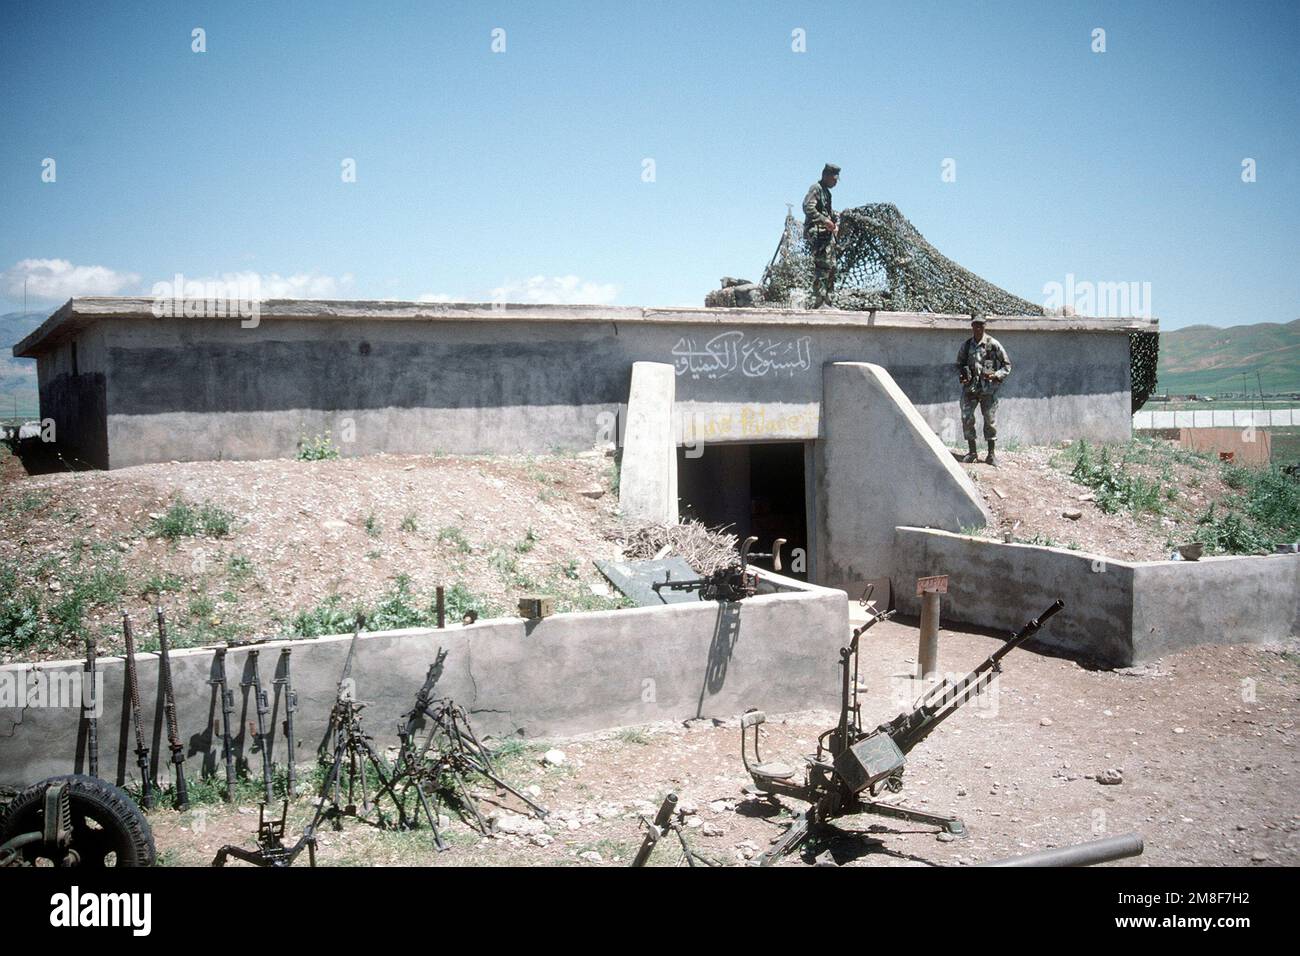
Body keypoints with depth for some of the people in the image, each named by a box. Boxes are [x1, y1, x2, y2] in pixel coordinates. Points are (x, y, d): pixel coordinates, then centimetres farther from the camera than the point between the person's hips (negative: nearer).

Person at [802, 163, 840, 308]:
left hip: (827, 234, 10)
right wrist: (825, 220, -21)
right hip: (817, 232, -10)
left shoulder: (826, 192, 23)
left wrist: (836, 223, 10)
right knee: (821, 265, -15)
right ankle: (818, 302, -16)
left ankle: (827, 300, 13)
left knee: (831, 266, 9)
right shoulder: (816, 188, -6)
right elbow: (808, 207, -20)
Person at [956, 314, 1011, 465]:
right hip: (970, 388, 3)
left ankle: (991, 454, 10)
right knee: (966, 418, -1)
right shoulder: (966, 345, 6)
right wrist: (962, 376, -1)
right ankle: (972, 453, 11)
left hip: (988, 389, -3)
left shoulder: (993, 344, -4)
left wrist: (996, 375, -14)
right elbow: (959, 365, 18)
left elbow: (1007, 364, 2)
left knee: (990, 421, 1)